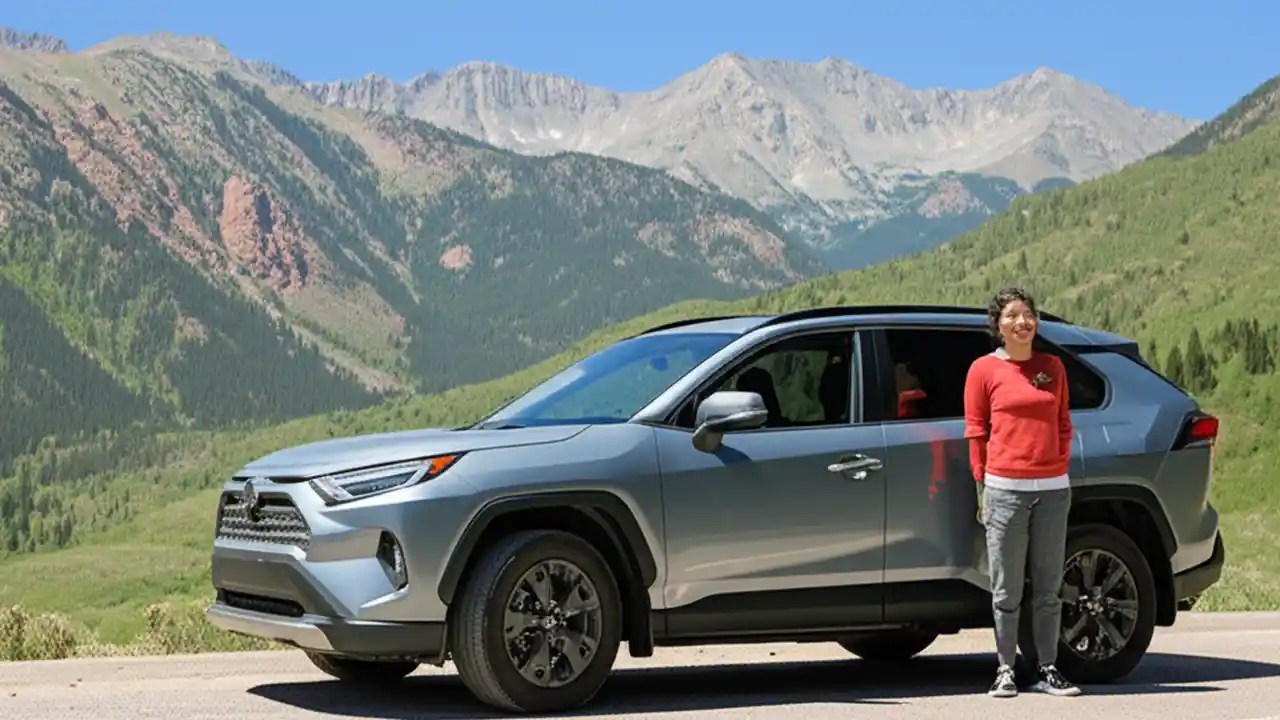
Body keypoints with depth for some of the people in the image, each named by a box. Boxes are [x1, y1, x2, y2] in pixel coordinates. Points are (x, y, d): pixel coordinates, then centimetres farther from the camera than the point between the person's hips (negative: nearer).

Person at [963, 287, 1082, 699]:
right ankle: (1005, 670, 6)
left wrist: (1060, 470, 8)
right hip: (1005, 490, -3)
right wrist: (982, 484, 0)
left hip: (1053, 489, 3)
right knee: (1006, 589, -1)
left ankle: (1047, 670, 12)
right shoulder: (984, 369, 3)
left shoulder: (1052, 367, 13)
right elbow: (976, 432, 3)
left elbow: (1063, 425, 16)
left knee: (1048, 587, 6)